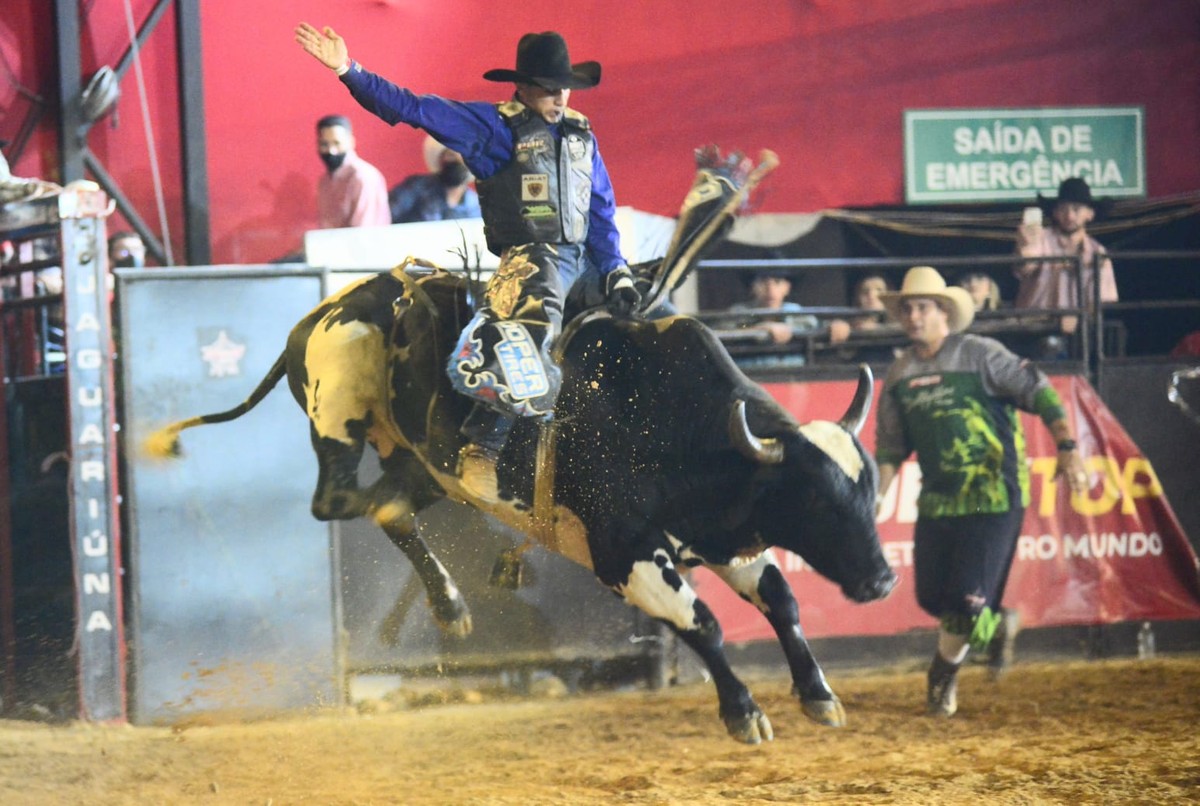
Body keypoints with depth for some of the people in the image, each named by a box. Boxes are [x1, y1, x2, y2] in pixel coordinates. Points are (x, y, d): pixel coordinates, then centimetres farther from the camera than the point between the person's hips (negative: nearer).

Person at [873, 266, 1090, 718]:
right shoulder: (898, 376, 8)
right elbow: (890, 446, 14)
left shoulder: (979, 355, -9)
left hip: (993, 497, -6)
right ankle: (993, 626, 37)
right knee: (931, 596, 9)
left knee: (967, 600, -9)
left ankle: (943, 676, 13)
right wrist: (876, 498, 4)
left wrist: (1066, 448, -21)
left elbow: (1038, 393, -11)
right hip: (936, 501, 6)